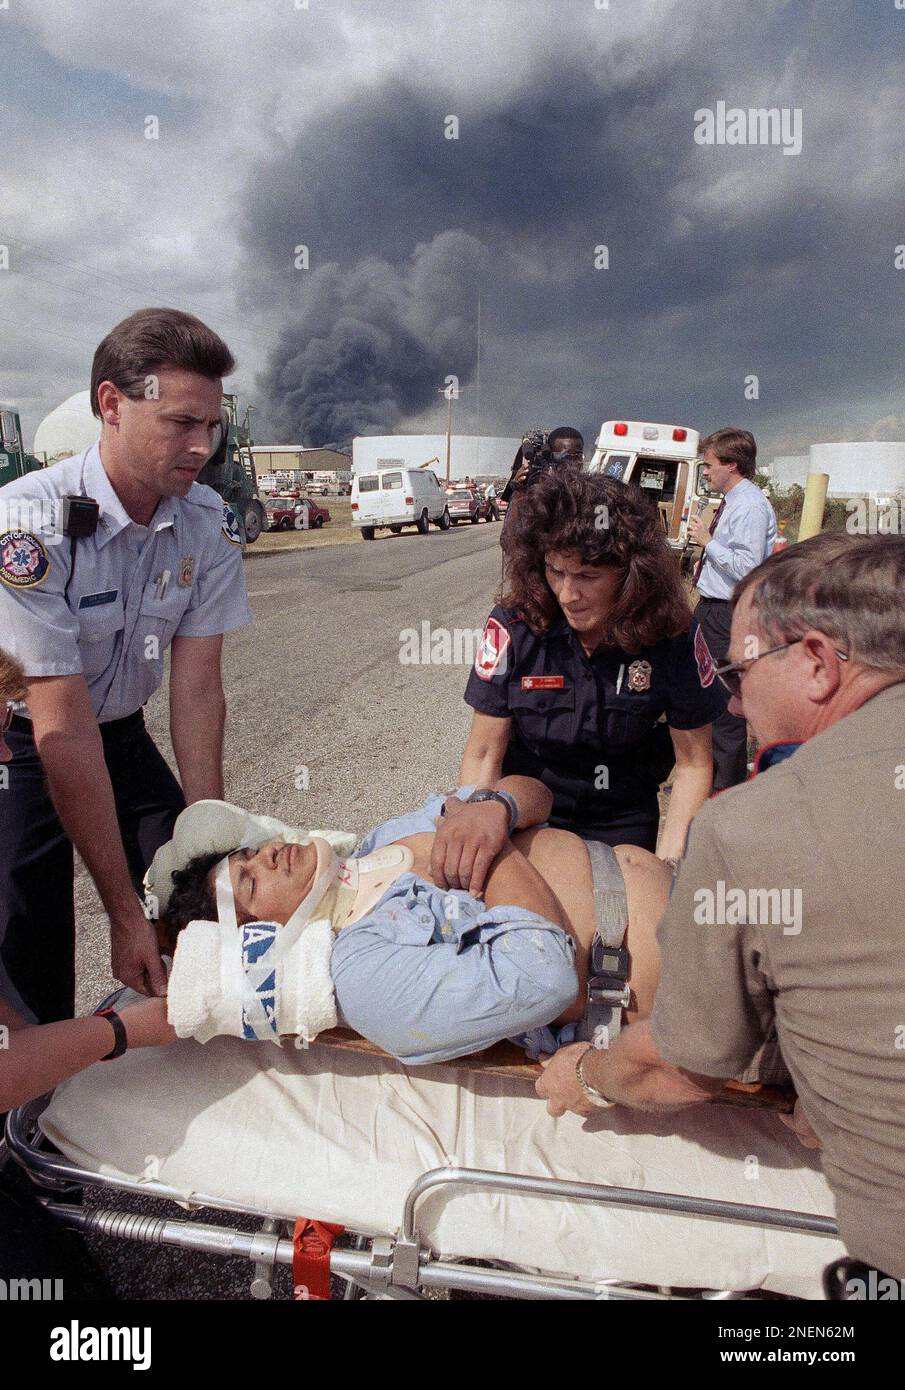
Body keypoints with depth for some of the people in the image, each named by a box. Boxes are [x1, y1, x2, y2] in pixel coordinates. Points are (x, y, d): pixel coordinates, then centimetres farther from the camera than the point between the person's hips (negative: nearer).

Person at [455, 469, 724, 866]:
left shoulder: (672, 635, -19)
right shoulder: (514, 625, -22)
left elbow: (693, 765, -12)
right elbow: (483, 756, -15)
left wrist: (665, 870, -21)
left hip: (624, 826, 1)